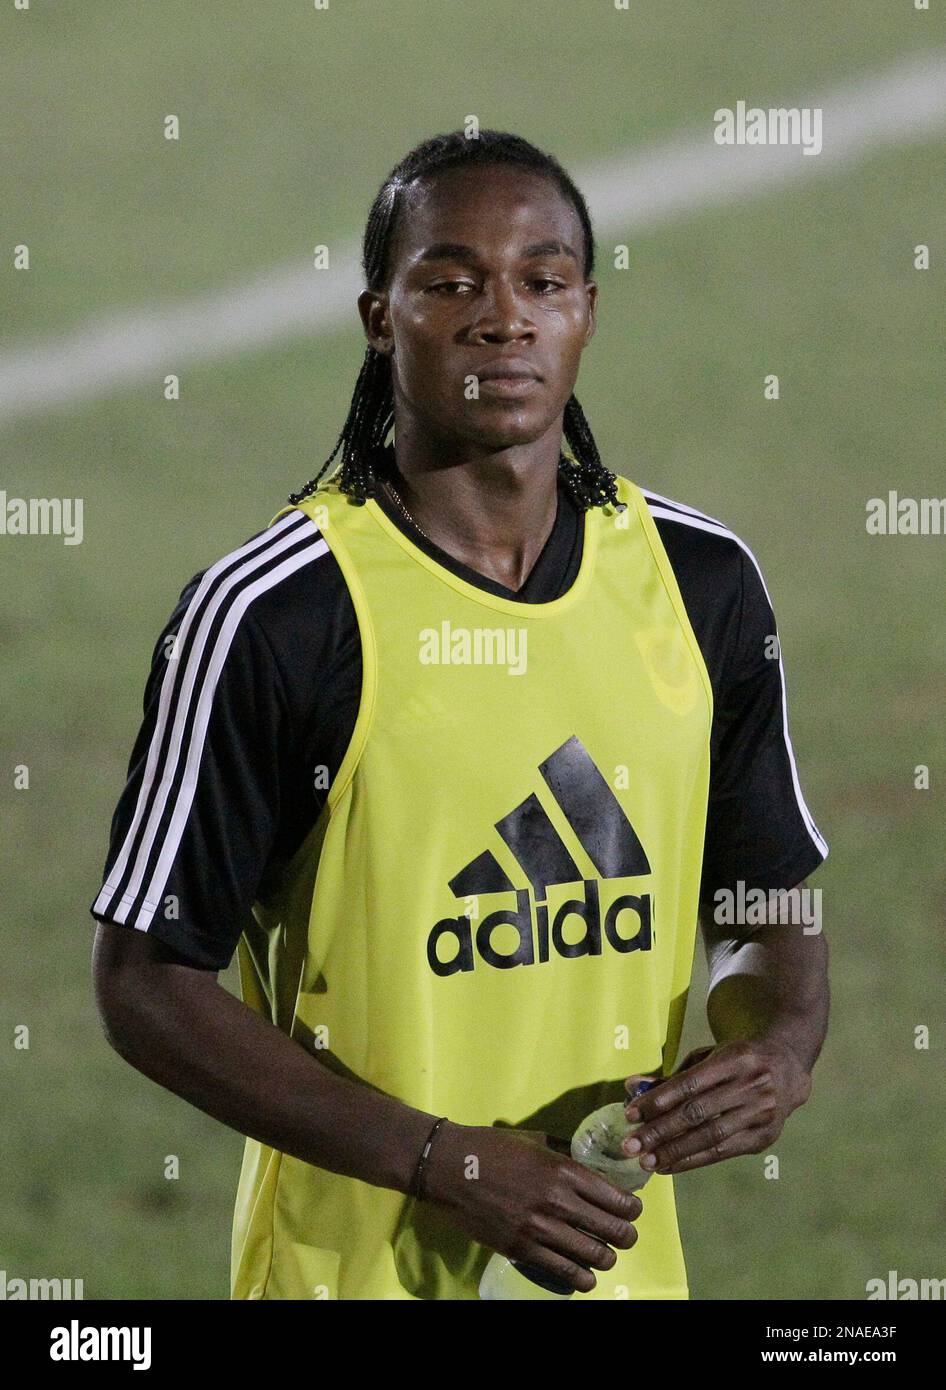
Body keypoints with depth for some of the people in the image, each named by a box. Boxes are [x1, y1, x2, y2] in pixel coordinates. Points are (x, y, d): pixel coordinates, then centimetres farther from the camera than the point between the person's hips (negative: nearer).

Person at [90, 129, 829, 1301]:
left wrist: (782, 1045, -7)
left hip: (627, 1259, 4)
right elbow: (144, 983, -11)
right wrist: (443, 1161, -18)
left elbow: (768, 896, 15)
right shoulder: (267, 613, -12)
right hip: (360, 1265, -4)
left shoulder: (704, 582, 3)